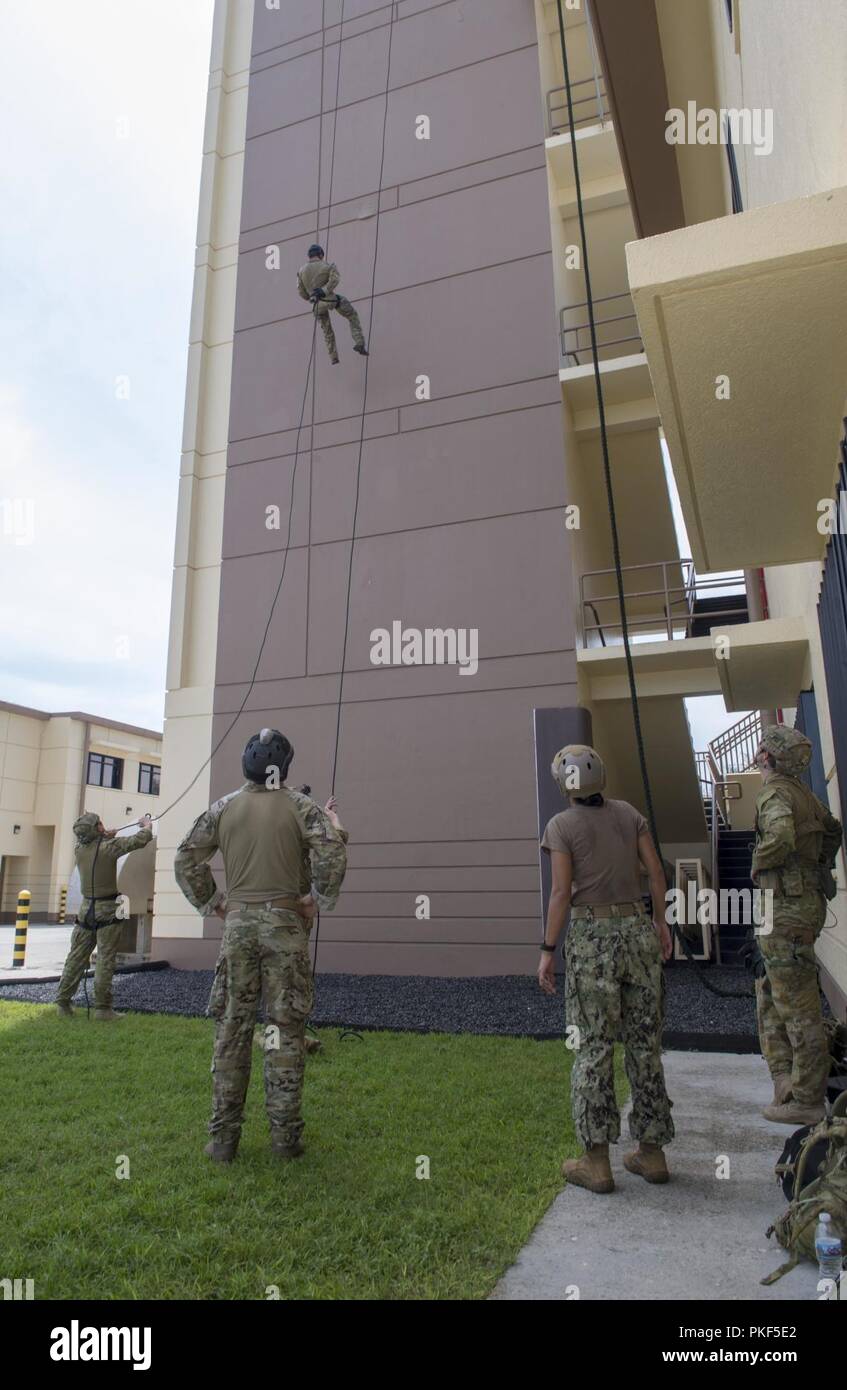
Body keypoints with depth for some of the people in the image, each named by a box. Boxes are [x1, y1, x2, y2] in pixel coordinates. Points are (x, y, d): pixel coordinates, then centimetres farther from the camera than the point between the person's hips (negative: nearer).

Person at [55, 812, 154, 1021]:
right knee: (105, 960, -2)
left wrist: (105, 836, 23)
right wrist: (147, 825, 5)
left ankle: (63, 1004, 15)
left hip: (86, 908, 6)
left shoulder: (78, 848, 0)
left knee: (77, 957, 11)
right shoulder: (108, 847, -16)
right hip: (107, 910, -5)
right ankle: (102, 1008, -2)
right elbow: (140, 840, -13)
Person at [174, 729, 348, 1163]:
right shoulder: (300, 806, -4)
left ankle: (223, 1136, 15)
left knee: (232, 1027, 10)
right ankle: (284, 1136, 12)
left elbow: (186, 859, 4)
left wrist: (211, 902, 11)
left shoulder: (224, 807, 4)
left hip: (237, 924, 2)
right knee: (286, 1029, 6)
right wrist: (320, 899, -2)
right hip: (285, 923, -2)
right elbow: (331, 858, -17)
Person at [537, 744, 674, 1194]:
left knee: (593, 1047, 3)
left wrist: (548, 950, -8)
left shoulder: (561, 825, -7)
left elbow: (562, 891, -13)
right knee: (644, 1043, 12)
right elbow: (656, 871, 4)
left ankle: (597, 1161, 7)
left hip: (590, 937, -4)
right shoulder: (627, 812, 5)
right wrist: (661, 923, 15)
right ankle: (651, 1153, 21)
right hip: (637, 930, 4)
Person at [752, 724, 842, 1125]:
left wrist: (758, 865, -17)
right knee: (769, 1000, 17)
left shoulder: (776, 794, -16)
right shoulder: (805, 795, 13)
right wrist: (819, 866, 27)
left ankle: (806, 1100, 9)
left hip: (788, 908, -9)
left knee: (797, 1006, -1)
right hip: (805, 901, 9)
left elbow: (780, 837, -35)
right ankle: (787, 1083, 22)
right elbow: (833, 829, 29)